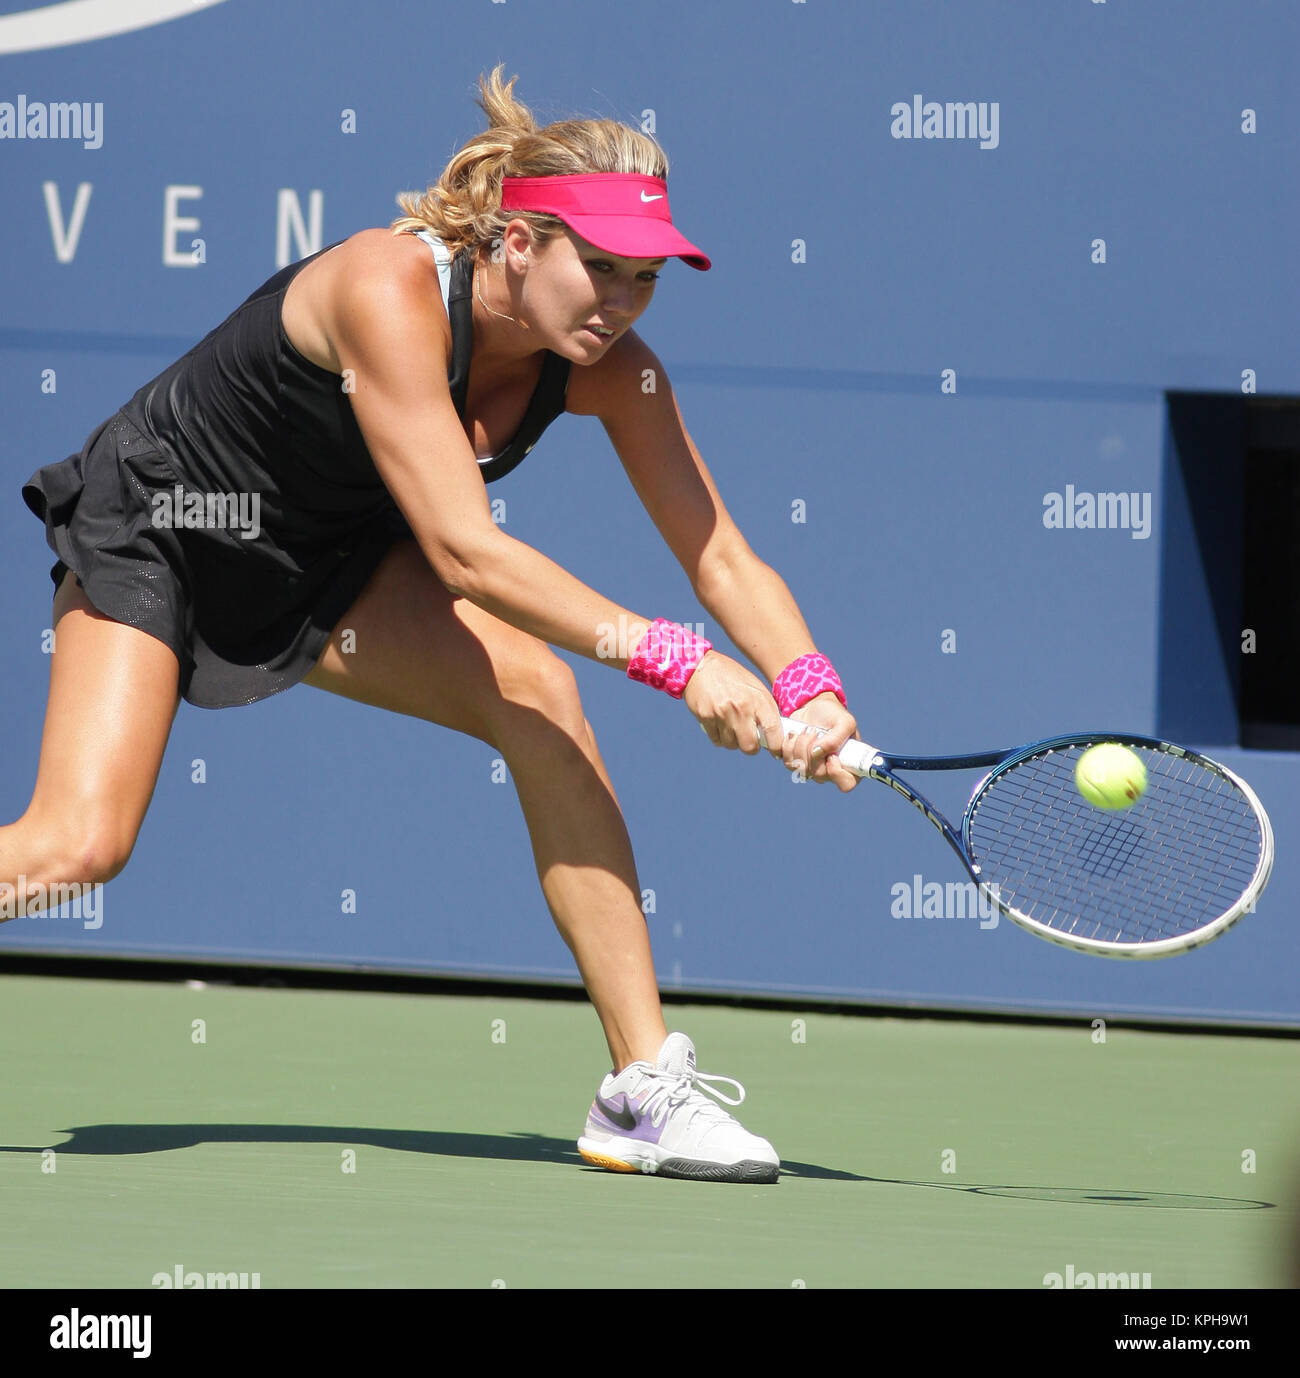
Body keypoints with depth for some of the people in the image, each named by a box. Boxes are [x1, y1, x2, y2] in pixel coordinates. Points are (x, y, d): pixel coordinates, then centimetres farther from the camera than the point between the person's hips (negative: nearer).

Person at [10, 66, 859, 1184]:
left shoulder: (608, 367, -15)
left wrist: (810, 686, -31)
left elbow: (721, 557, -11)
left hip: (329, 563, 5)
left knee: (534, 690, -21)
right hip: (156, 529, -5)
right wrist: (674, 657, -42)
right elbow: (466, 554, -39)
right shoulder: (390, 293, -35)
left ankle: (645, 1083, -16)